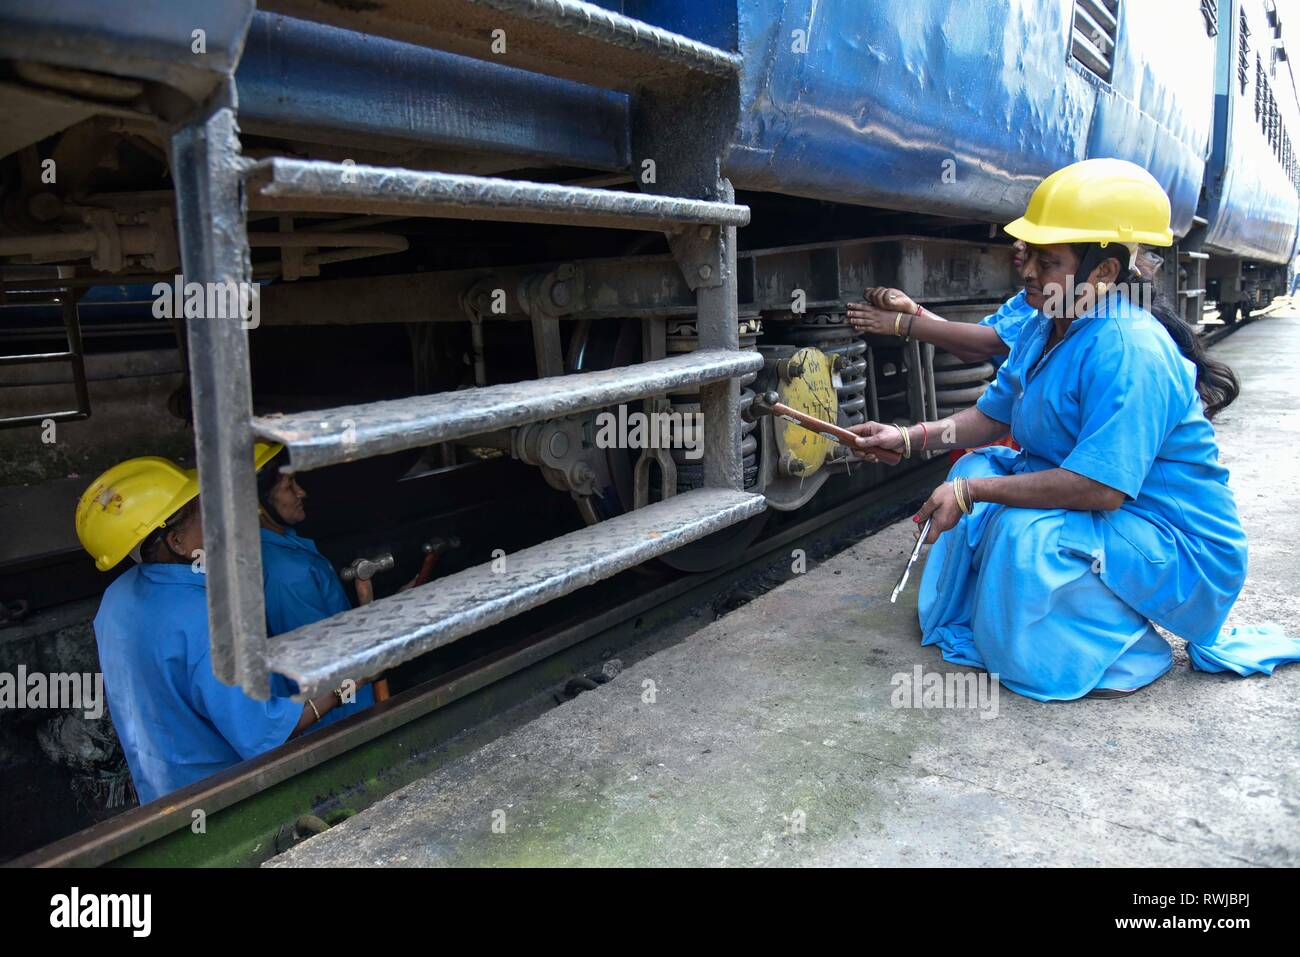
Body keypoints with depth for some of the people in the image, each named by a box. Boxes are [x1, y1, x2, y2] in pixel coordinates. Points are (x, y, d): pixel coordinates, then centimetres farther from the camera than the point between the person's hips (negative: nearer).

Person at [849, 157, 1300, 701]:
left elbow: (1099, 488, -34)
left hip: (1178, 549, -10)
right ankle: (972, 620, 18)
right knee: (976, 468, 5)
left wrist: (971, 493, -30)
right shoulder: (1046, 330, 2)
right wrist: (907, 438, 0)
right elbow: (992, 415, 13)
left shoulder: (1128, 352, -29)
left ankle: (1132, 657, -6)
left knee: (1027, 531, -32)